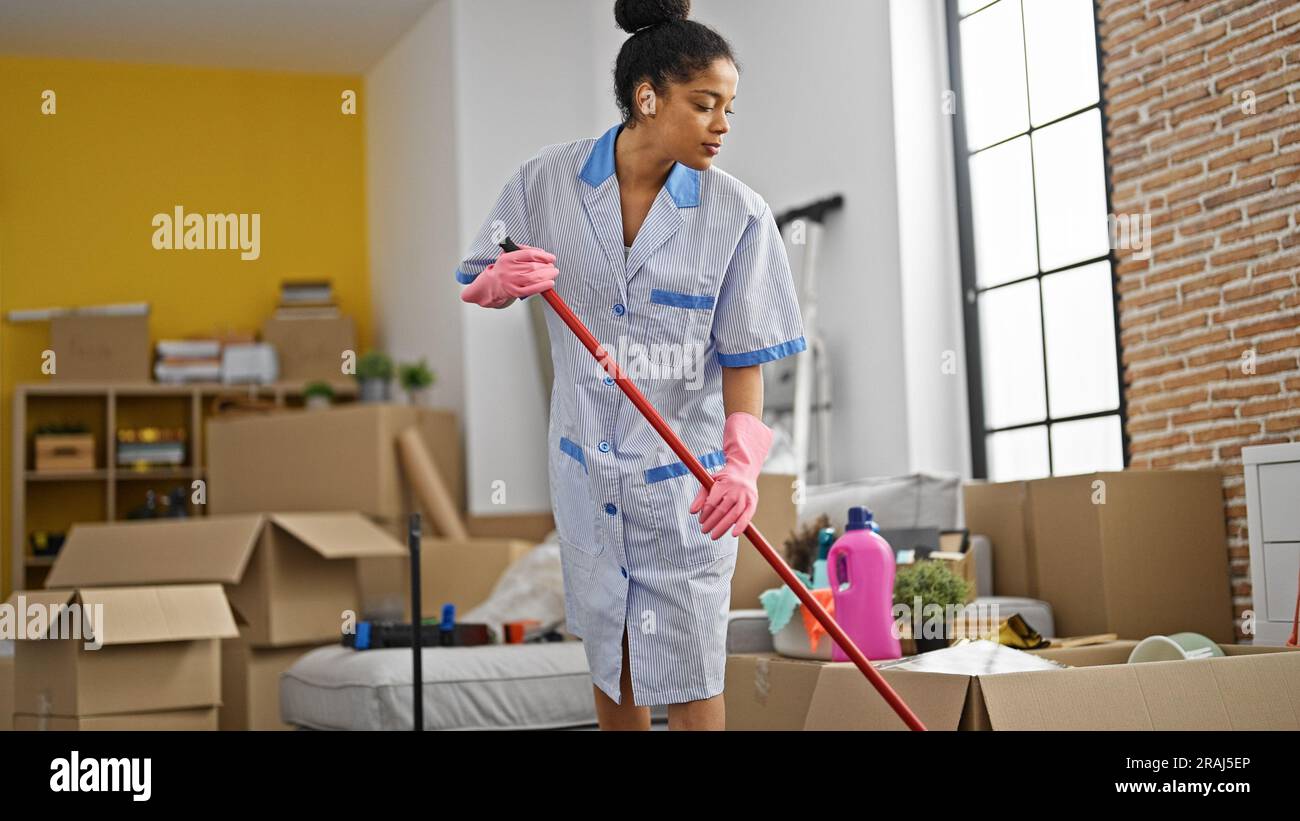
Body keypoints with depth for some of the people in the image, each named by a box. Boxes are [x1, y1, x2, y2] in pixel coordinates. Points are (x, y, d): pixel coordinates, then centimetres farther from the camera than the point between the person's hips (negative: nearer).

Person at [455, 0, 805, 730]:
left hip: (686, 472, -2)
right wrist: (504, 281, -19)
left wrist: (742, 463, -25)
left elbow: (745, 358, -11)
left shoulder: (739, 215, -12)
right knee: (609, 647, 17)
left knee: (686, 667, 5)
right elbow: (479, 288, 4)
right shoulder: (547, 180, -8)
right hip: (586, 463, 2)